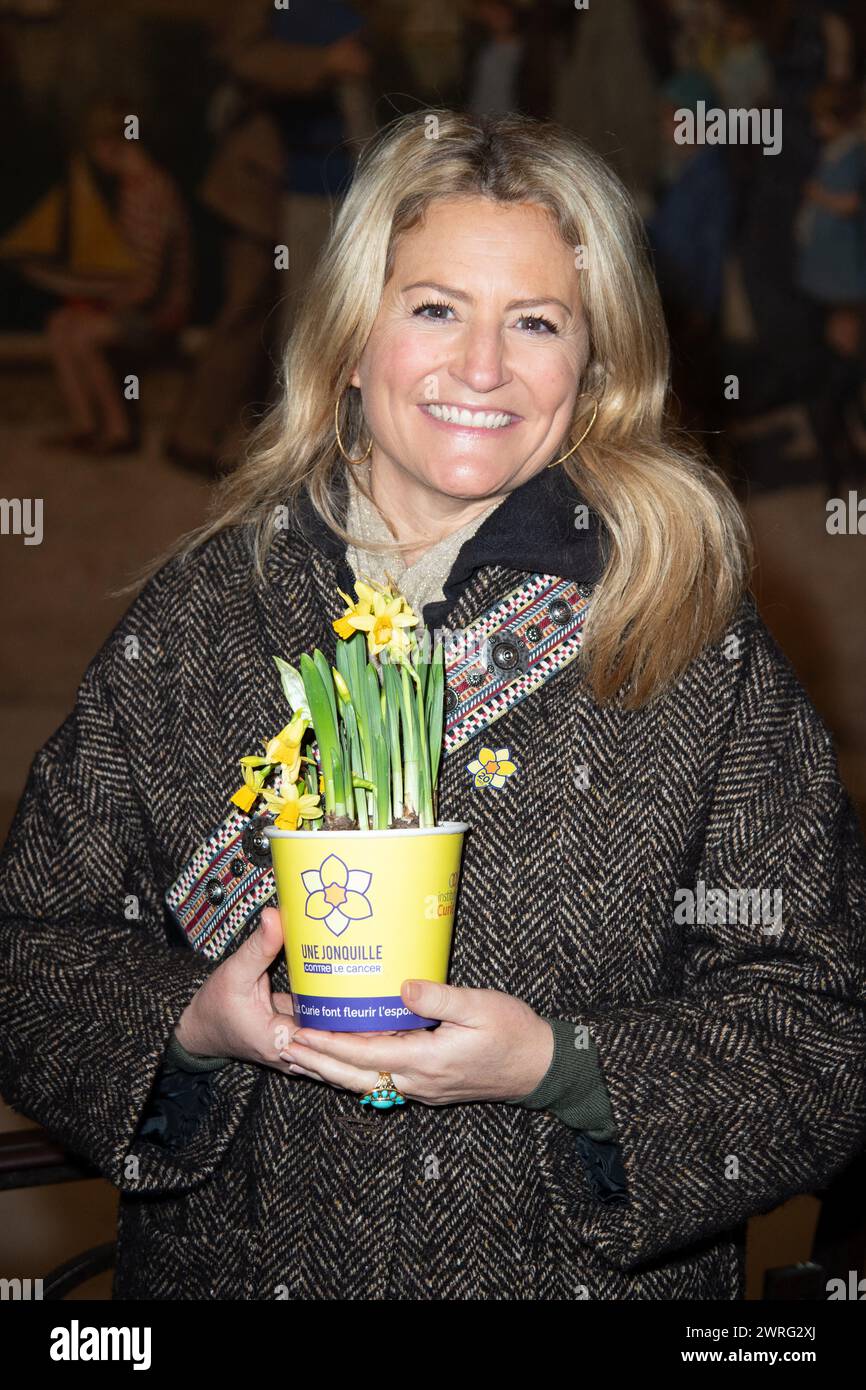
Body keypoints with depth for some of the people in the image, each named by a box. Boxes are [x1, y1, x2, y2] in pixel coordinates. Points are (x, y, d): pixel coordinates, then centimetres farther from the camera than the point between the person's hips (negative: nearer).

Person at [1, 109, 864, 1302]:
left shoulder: (696, 635, -8)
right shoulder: (192, 618, -3)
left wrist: (563, 1067, -22)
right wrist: (189, 1024, -18)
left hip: (599, 1271, -1)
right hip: (234, 1263, 1)